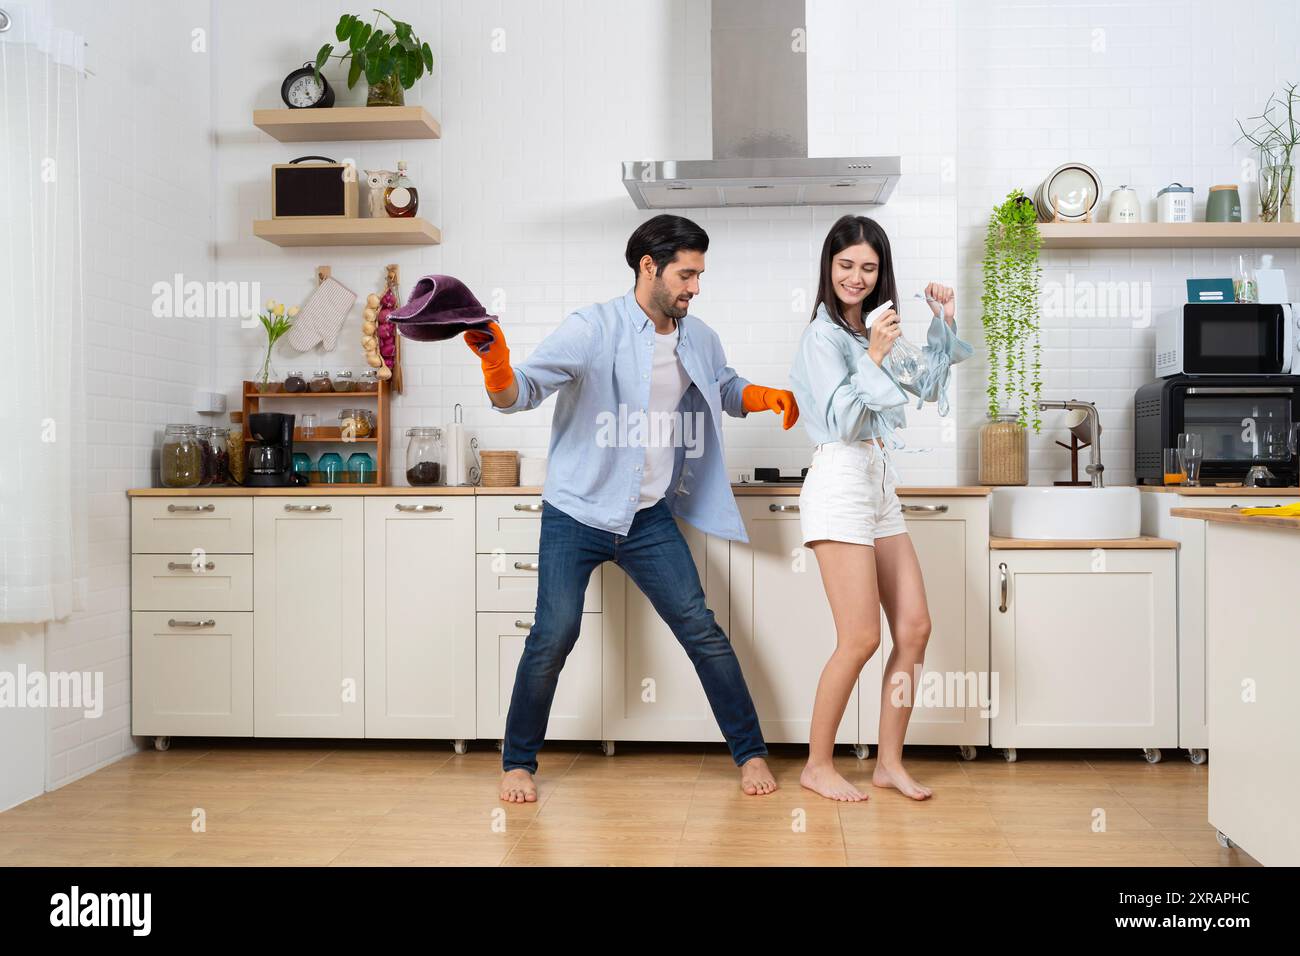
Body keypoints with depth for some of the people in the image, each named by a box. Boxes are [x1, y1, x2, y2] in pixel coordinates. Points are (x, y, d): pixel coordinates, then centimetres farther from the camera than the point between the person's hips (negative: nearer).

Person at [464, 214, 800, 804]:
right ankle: (518, 761, 14)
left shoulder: (698, 339, 7)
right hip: (576, 514, -4)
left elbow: (726, 390, 28)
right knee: (554, 635, -8)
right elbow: (521, 391, -19)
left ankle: (750, 752, 17)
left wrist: (766, 395, 7)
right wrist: (496, 364, -41)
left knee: (701, 630, 2)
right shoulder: (593, 329, -12)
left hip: (650, 517, 5)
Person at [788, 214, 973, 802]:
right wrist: (874, 358, -17)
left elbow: (927, 388, 26)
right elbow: (839, 421, -15)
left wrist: (944, 324, 18)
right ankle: (817, 765, 8)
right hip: (841, 484, -8)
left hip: (881, 486, 8)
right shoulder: (824, 335, -7)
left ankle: (890, 761, 16)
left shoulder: (870, 330, 15)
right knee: (861, 638, -8)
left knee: (914, 627, 5)